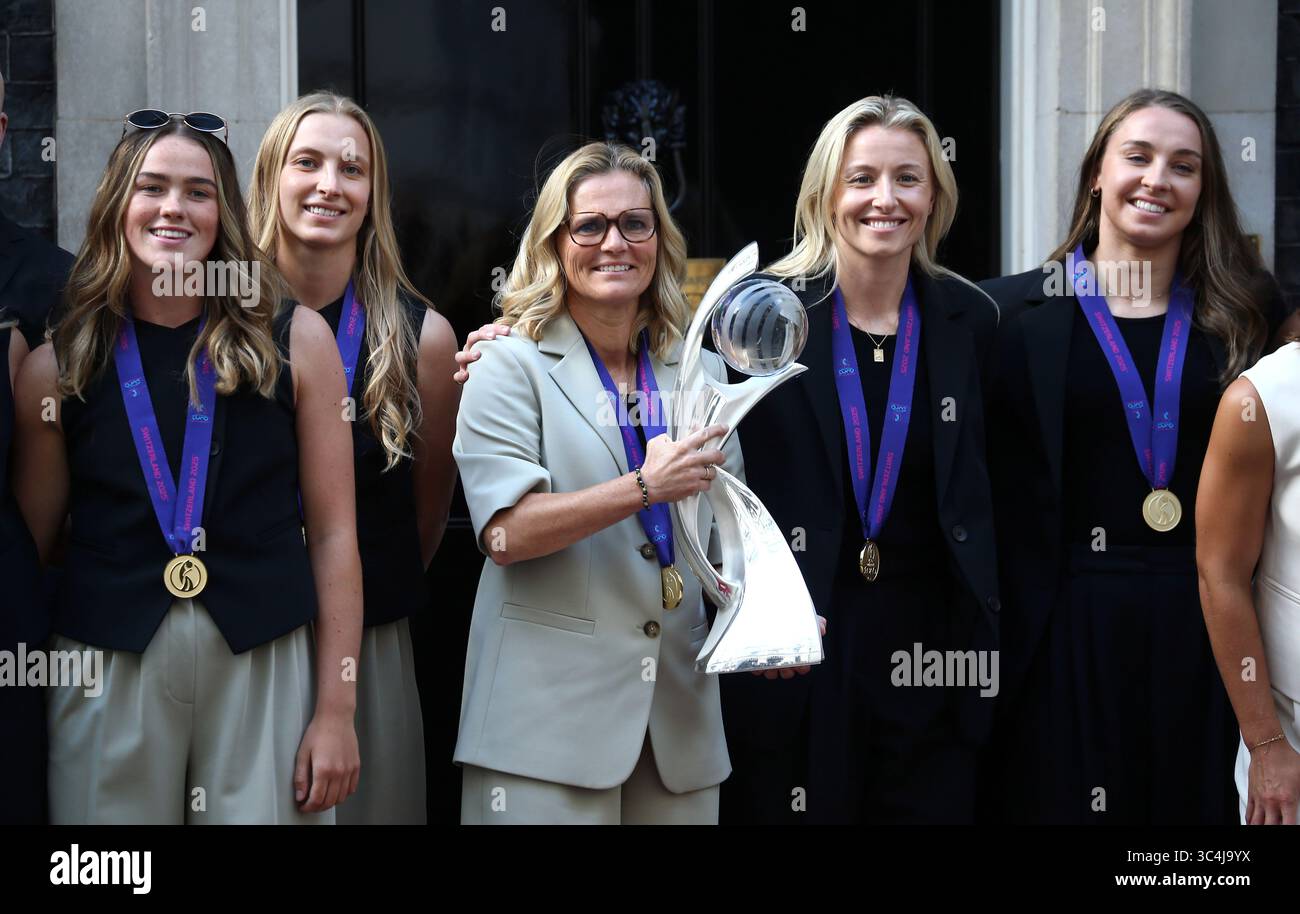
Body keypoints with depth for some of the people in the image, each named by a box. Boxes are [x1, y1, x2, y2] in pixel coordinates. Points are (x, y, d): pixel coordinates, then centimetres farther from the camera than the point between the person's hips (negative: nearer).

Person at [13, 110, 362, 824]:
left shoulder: (294, 342, 1)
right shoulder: (58, 367, 3)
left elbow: (332, 531, 0)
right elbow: (31, 546, 9)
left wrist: (337, 710, -4)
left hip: (266, 672, 0)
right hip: (108, 677, 1)